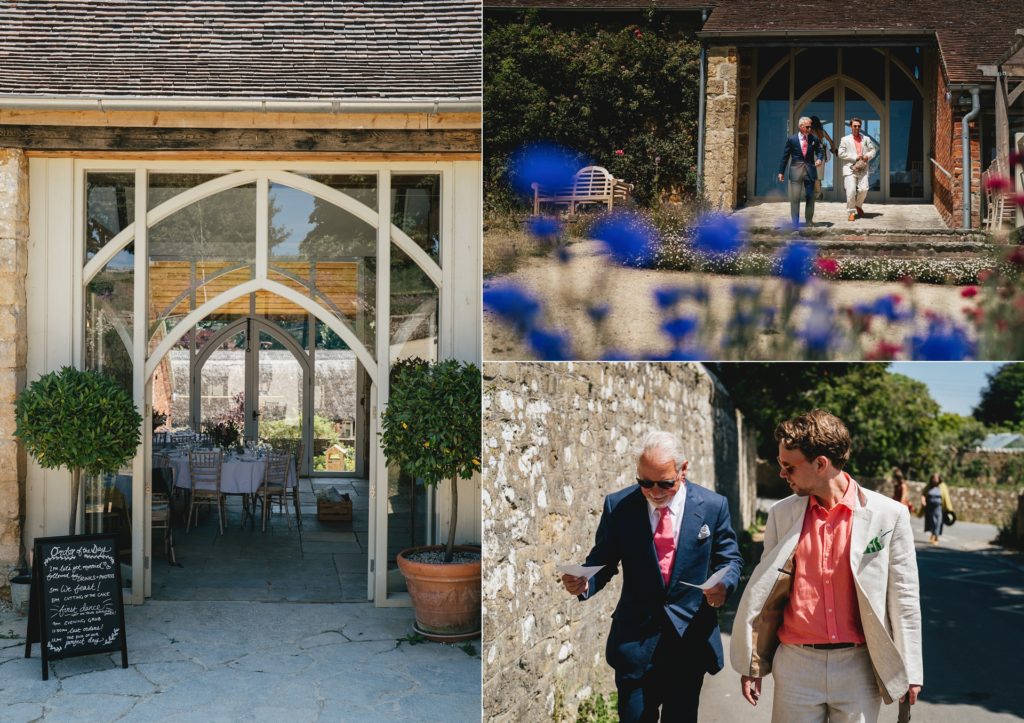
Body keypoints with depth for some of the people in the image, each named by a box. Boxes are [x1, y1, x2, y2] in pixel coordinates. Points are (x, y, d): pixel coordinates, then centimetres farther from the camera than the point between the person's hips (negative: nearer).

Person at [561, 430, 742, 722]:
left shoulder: (713, 506, -3)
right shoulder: (618, 506, -4)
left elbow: (729, 559, 6)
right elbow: (602, 560, 0)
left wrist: (724, 583, -16)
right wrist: (584, 583, -22)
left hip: (691, 637, 1)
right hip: (635, 640, 0)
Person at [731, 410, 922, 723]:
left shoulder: (889, 514, -6)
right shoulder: (781, 513, 2)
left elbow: (903, 599, 0)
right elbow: (764, 591, 8)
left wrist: (910, 672, 1)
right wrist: (751, 664, 7)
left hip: (858, 665, -2)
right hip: (796, 664, 2)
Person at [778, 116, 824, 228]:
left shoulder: (814, 139, 3)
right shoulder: (791, 139, -1)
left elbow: (819, 152, 12)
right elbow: (785, 156, 3)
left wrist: (819, 159, -12)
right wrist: (781, 172, 1)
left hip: (810, 171, 2)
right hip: (796, 171, -2)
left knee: (810, 197, 7)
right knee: (795, 198, -3)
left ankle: (809, 220, 18)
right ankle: (795, 222, 3)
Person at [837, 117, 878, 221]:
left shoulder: (866, 139, 18)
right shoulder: (845, 139, 8)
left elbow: (874, 149, 21)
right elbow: (841, 153, -2)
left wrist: (869, 155, -2)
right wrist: (855, 157, -8)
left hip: (863, 169, 2)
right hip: (850, 169, -2)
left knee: (863, 189, -11)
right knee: (851, 191, -12)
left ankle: (858, 206, 19)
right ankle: (851, 212, 2)